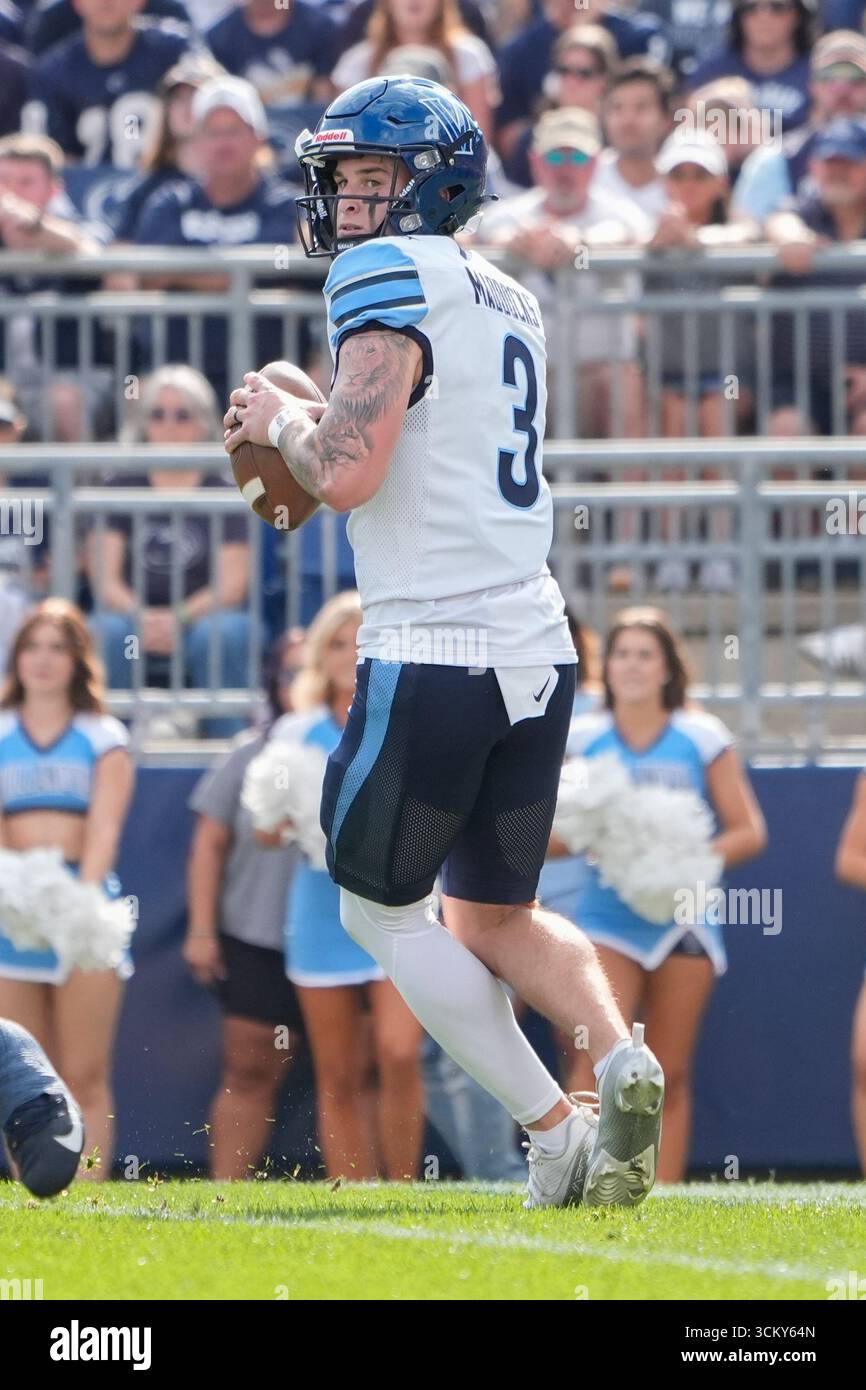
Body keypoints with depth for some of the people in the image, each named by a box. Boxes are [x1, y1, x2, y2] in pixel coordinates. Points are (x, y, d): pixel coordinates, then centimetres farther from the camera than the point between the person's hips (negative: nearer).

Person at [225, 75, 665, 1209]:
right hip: (538, 648, 8)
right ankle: (619, 1056, -8)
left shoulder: (394, 279, -10)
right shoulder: (512, 305, 17)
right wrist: (303, 430, 20)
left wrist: (279, 423, 1)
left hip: (432, 656, -8)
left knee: (380, 912, 8)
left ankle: (557, 1133, 0)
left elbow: (347, 476, -18)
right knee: (493, 915, 19)